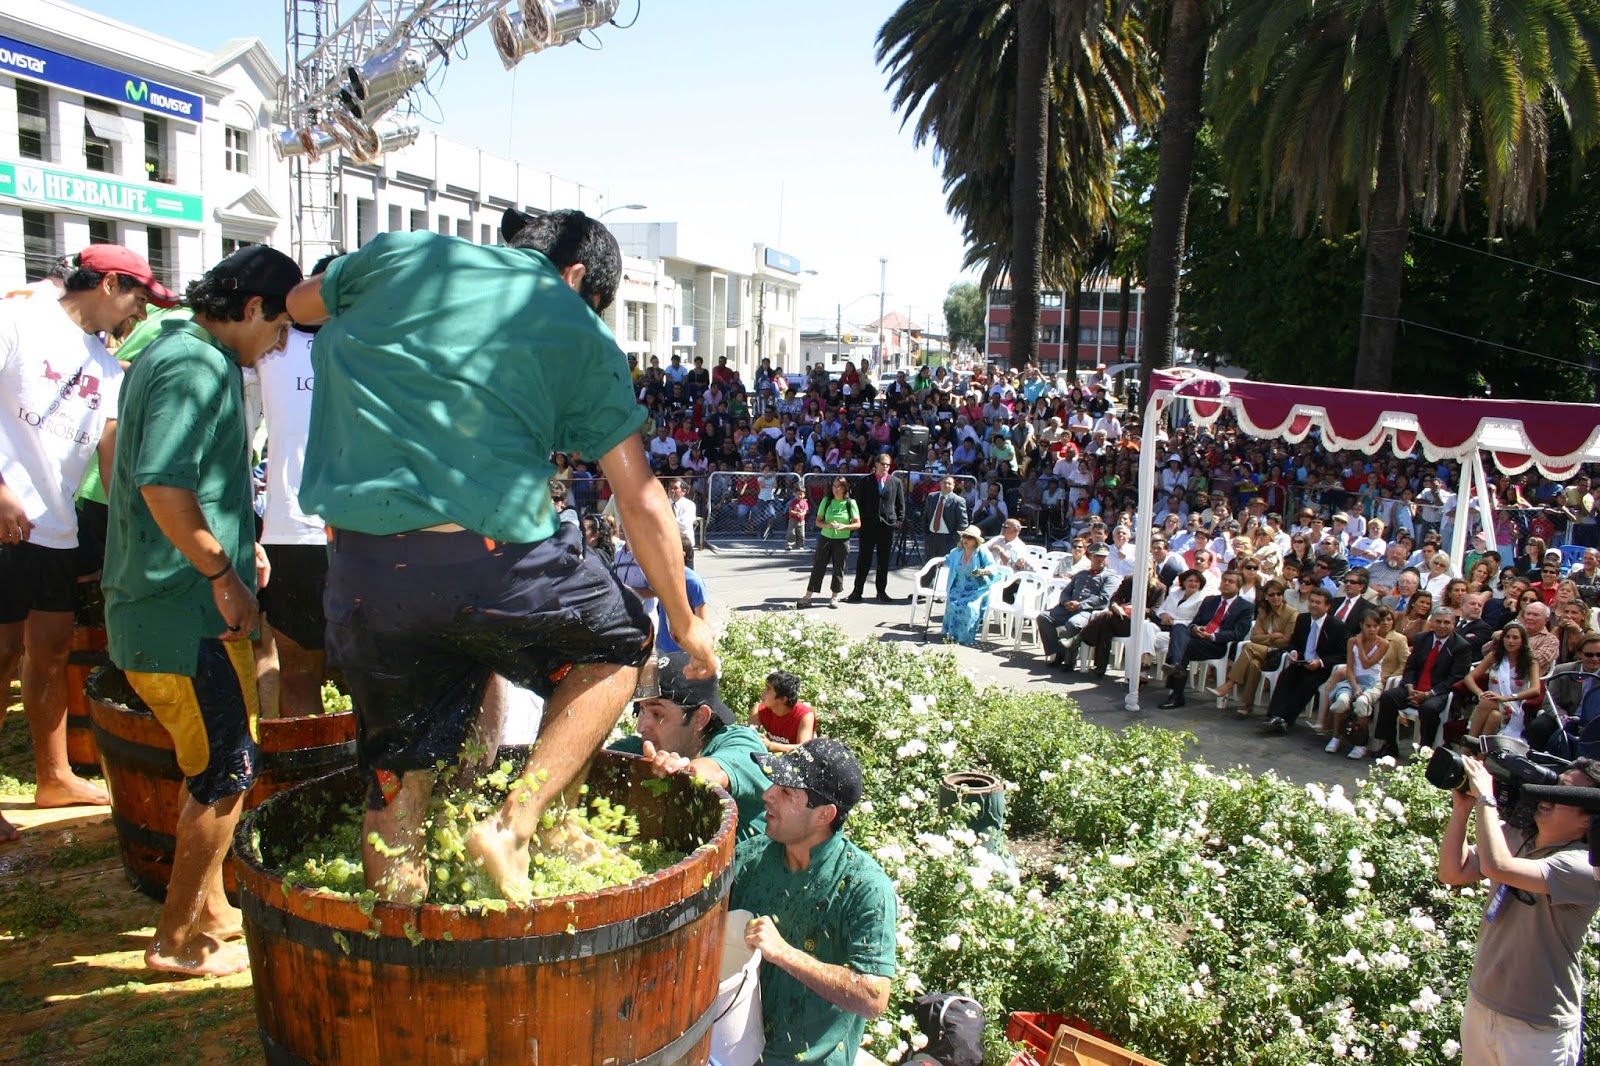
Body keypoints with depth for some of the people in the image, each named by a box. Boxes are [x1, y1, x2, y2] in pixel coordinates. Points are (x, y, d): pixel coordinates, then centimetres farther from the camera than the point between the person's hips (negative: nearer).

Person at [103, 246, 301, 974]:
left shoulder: (174, 353, 16)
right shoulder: (197, 368, -18)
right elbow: (164, 486, -28)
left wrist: (233, 543, 18)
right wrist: (223, 573, -19)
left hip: (162, 605, 11)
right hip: (186, 614, -11)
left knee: (214, 767, 20)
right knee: (227, 772, 0)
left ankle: (207, 909, 33)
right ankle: (179, 940, 14)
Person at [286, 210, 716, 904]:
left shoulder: (399, 254, 14)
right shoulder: (583, 335, 9)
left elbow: (299, 304, 35)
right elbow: (641, 501, 8)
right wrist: (685, 622, 19)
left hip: (359, 569, 4)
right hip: (487, 554, -3)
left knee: (396, 780, 19)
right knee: (621, 644, 22)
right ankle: (514, 824, 9)